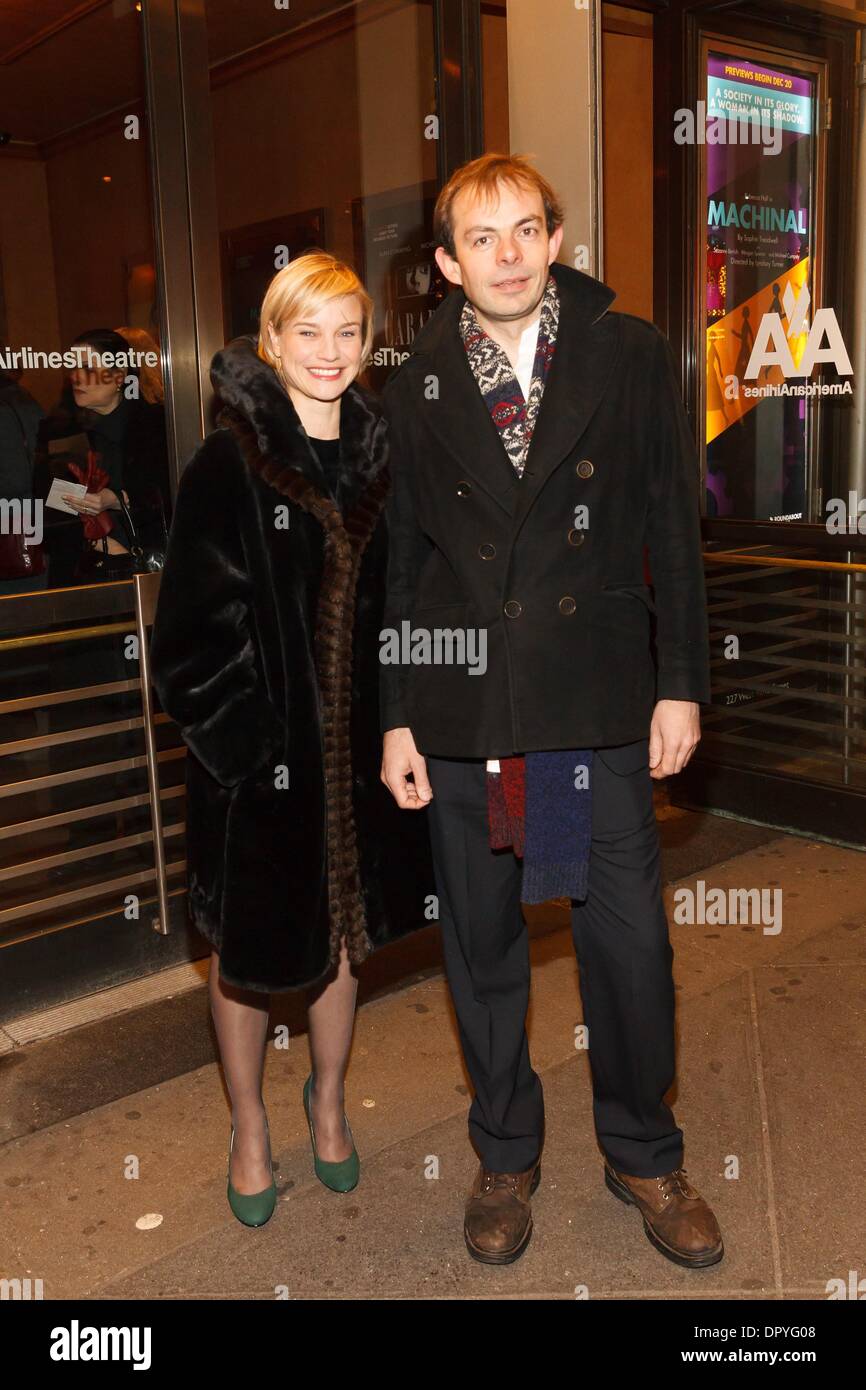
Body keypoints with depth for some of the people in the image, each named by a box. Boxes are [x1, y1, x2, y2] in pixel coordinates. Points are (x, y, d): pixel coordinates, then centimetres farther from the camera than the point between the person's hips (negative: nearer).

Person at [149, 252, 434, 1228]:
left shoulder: (377, 457, 4)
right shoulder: (227, 466, -11)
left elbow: (399, 607, 10)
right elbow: (193, 626, -12)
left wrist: (393, 727, 4)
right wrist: (245, 741, -15)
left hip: (356, 748, 4)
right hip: (259, 760, -4)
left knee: (342, 937, 19)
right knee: (250, 954, 12)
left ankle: (328, 1105, 43)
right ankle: (249, 1130, 36)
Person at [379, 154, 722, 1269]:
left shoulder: (630, 355, 2)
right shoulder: (416, 388, 5)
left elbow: (672, 529, 3)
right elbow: (399, 562, 7)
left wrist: (681, 683, -3)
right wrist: (395, 718, 4)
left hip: (601, 703, -1)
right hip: (463, 710, 1)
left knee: (630, 942, 5)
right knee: (482, 948, 12)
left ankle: (643, 1156, 30)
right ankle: (504, 1156, 34)